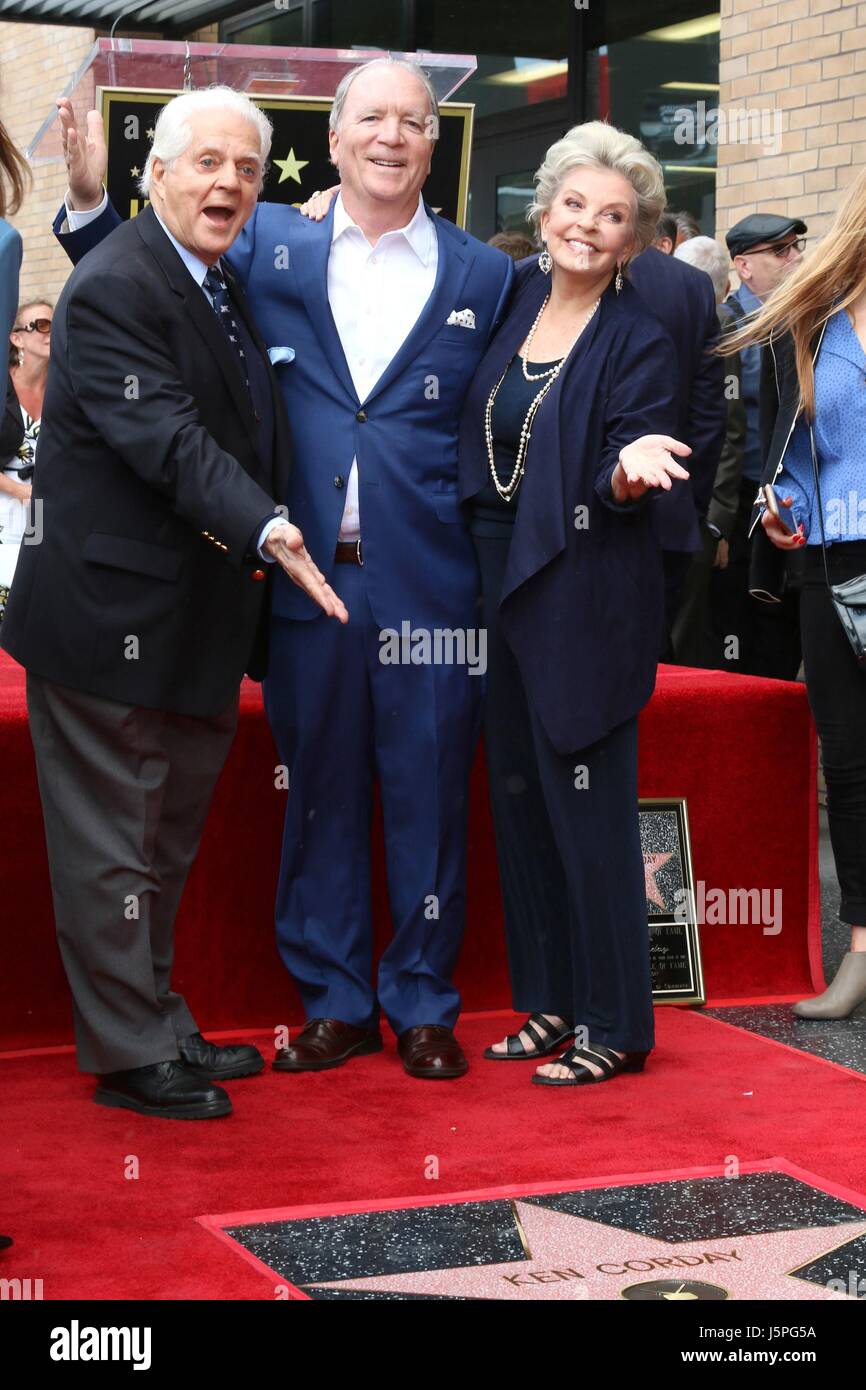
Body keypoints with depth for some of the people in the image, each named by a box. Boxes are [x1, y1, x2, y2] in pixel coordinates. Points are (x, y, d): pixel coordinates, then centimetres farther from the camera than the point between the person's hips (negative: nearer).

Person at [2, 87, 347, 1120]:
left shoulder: (226, 287, 13)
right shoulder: (113, 288, -17)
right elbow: (167, 440, -28)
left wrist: (263, 538, 9)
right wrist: (265, 528, -38)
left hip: (192, 625, 10)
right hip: (113, 618, -10)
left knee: (167, 842, 20)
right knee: (113, 848, 3)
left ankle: (161, 1027, 34)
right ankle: (131, 1056, 13)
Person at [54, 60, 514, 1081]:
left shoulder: (485, 276, 6)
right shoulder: (269, 249, 8)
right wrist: (89, 198, -1)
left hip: (430, 584, -1)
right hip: (308, 574, 1)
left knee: (428, 798, 6)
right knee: (319, 796, 10)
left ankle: (423, 1004, 22)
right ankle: (335, 1003, 24)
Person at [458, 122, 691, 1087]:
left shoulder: (639, 340, -9)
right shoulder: (513, 297, 8)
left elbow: (624, 479, -14)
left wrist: (631, 472, -33)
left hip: (588, 599, -7)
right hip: (504, 588, 7)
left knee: (587, 806, -3)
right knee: (521, 800, 12)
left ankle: (613, 1027, 9)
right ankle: (553, 1002, 25)